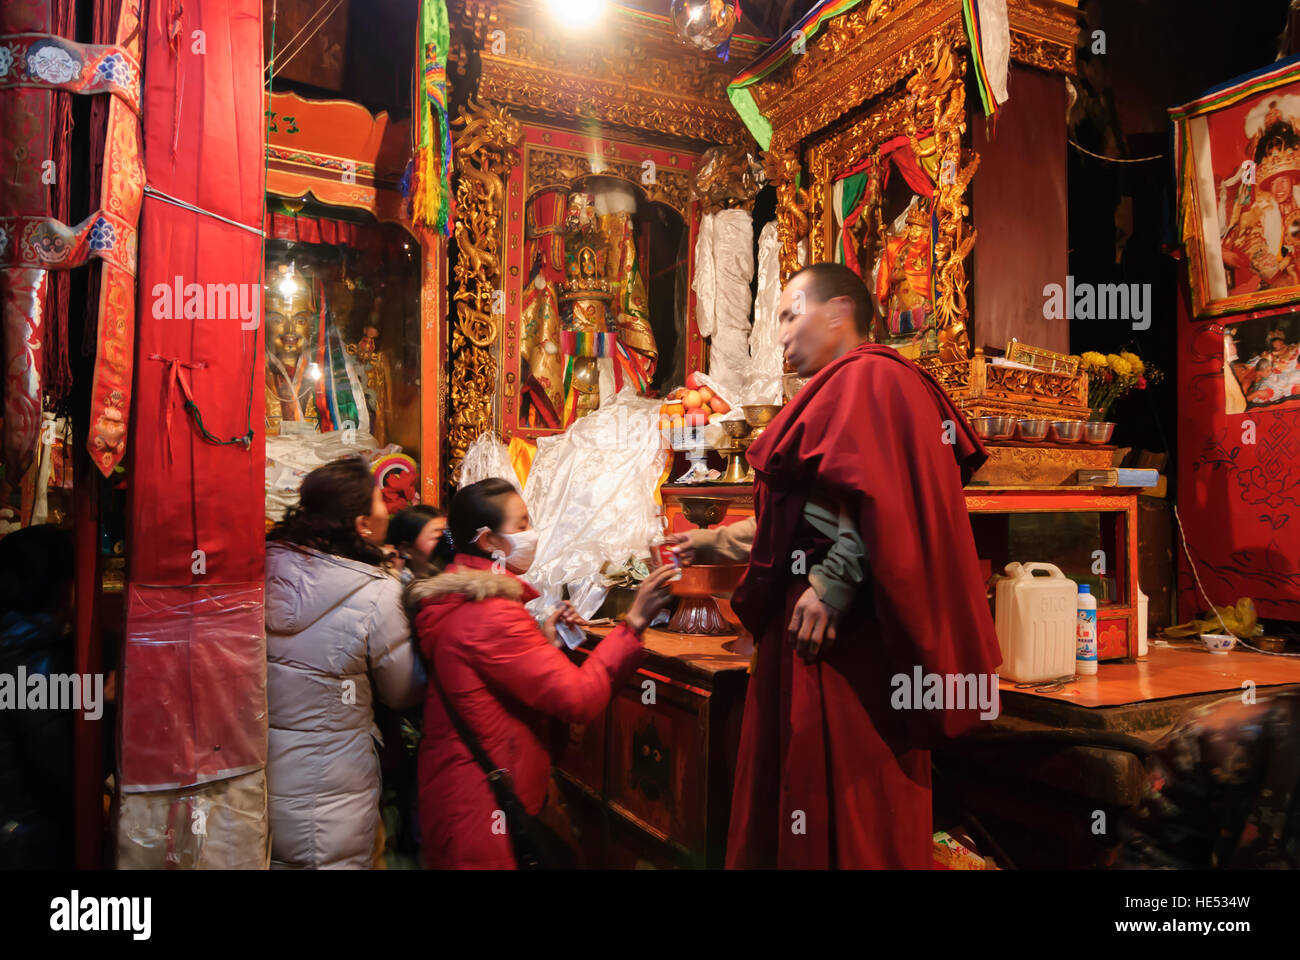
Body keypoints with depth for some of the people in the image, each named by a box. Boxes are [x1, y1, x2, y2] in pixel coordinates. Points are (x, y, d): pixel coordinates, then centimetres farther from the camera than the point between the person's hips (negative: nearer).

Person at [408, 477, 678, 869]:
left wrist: (542, 640, 4)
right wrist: (634, 623, -24)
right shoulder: (492, 616, -25)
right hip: (483, 811, -10)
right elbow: (578, 700, -27)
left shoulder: (456, 600, 7)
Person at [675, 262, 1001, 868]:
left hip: (842, 630, -10)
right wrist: (716, 541, 27)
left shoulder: (865, 377, -8)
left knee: (840, 801, -2)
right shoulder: (842, 388, 23)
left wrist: (831, 585, -23)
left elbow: (879, 492, -24)